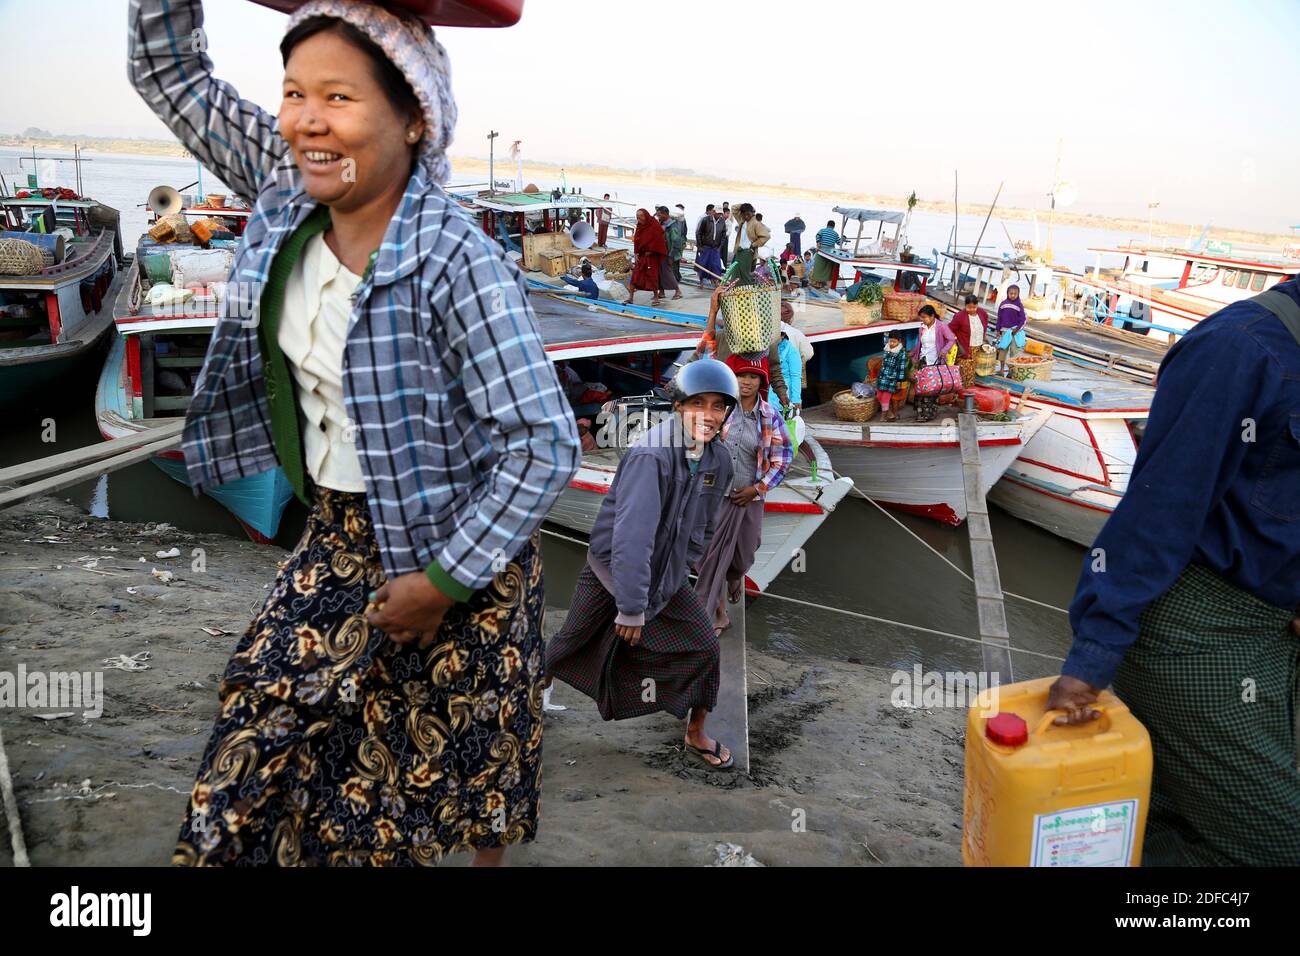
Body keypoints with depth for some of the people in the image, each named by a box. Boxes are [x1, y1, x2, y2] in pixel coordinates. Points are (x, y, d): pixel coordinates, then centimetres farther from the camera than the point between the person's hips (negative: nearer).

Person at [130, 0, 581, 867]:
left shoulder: (456, 261, -27)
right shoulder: (290, 190, -6)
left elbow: (546, 443, -26)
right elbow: (168, 71, 7)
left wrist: (443, 581, -21)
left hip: (452, 540, -6)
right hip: (337, 533, 6)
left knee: (463, 754, 15)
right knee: (267, 729, 15)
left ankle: (485, 855, 45)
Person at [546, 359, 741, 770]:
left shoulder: (719, 460, -7)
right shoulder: (651, 455, -31)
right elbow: (632, 535, -33)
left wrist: (677, 574, 7)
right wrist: (631, 608, -29)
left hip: (665, 576, 6)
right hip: (611, 568, -5)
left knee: (705, 649, 1)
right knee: (573, 646, 13)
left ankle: (696, 735, 22)